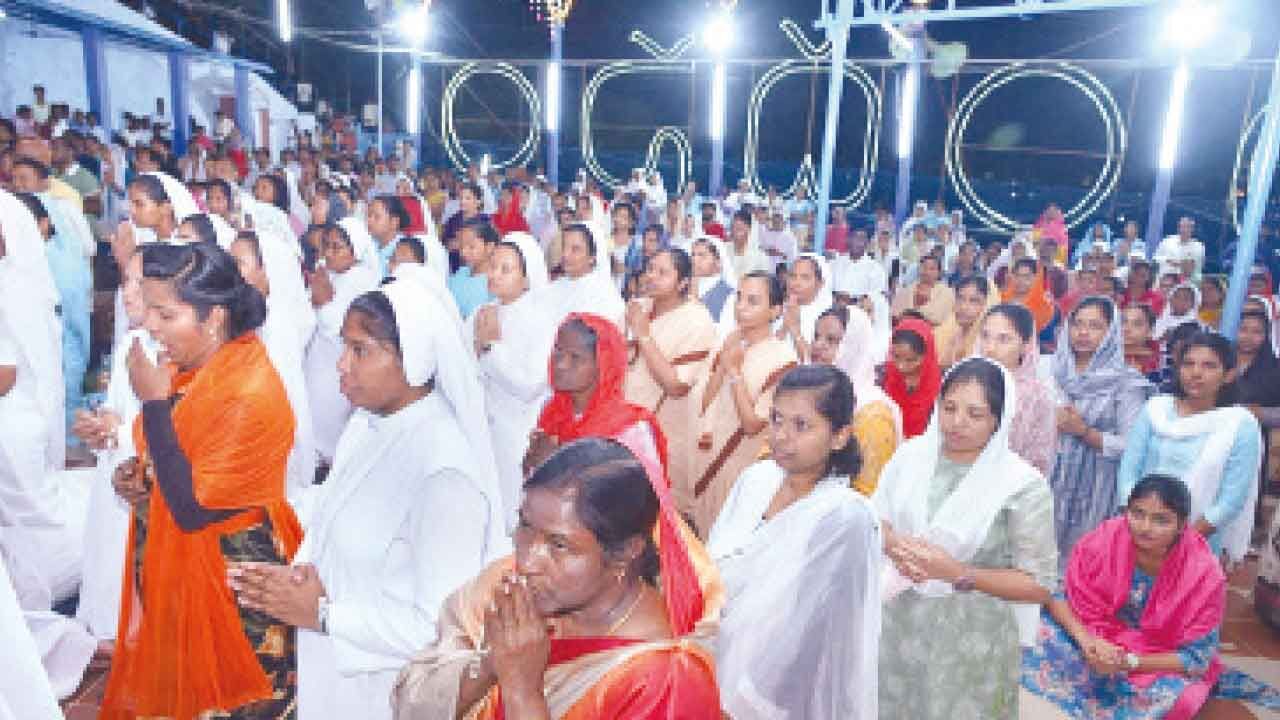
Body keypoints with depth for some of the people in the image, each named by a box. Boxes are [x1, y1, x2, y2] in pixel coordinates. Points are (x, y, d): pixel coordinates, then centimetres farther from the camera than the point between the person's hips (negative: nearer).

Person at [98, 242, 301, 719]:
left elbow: (193, 509, -25)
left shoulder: (251, 396, -27)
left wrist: (154, 402, -24)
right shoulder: (191, 370, 0)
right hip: (174, 570, 8)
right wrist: (140, 477, -5)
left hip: (233, 590, -8)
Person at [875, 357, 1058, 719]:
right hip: (900, 625, 4)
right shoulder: (911, 454, -5)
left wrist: (959, 573, -23)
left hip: (972, 640, -3)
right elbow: (874, 518, 5)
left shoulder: (1023, 485, -16)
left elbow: (1039, 584, -13)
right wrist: (894, 546, -16)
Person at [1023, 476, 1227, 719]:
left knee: (1176, 698, -32)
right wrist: (1087, 640, -27)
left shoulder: (1205, 575, -23)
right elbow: (1057, 595, -10)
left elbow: (1197, 658, -16)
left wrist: (1128, 662, -27)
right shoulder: (1104, 539, -21)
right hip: (1098, 640, 1)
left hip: (1161, 663, -1)